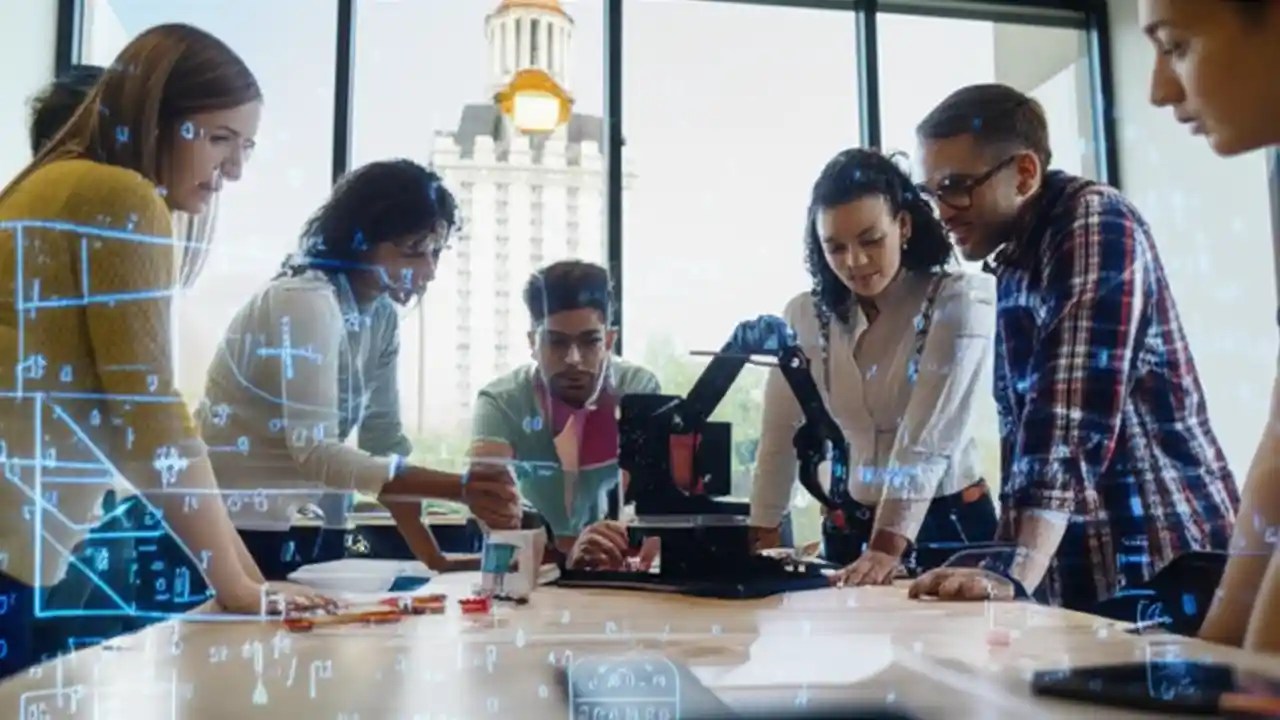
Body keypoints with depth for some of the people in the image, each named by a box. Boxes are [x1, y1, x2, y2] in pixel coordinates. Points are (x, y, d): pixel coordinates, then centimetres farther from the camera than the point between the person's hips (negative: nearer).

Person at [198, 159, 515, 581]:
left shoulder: (382, 314, 2)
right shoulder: (306, 303, -21)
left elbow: (384, 441, 0)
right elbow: (315, 452, -29)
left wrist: (433, 558, -8)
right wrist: (461, 489, -36)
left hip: (311, 531, 7)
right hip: (240, 533, -7)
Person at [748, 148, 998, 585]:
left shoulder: (959, 303, -13)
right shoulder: (805, 316, -2)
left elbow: (927, 440, -23)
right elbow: (780, 435, -2)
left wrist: (888, 548, -31)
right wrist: (760, 539, -8)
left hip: (947, 523, -3)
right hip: (850, 525, 3)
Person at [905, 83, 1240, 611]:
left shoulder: (1096, 223, -14)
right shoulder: (1016, 262, 11)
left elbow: (1076, 412, -27)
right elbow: (1025, 421, 10)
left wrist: (1016, 572, -35)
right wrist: (1006, 561, 6)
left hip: (1162, 564, -8)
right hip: (1088, 568, 8)